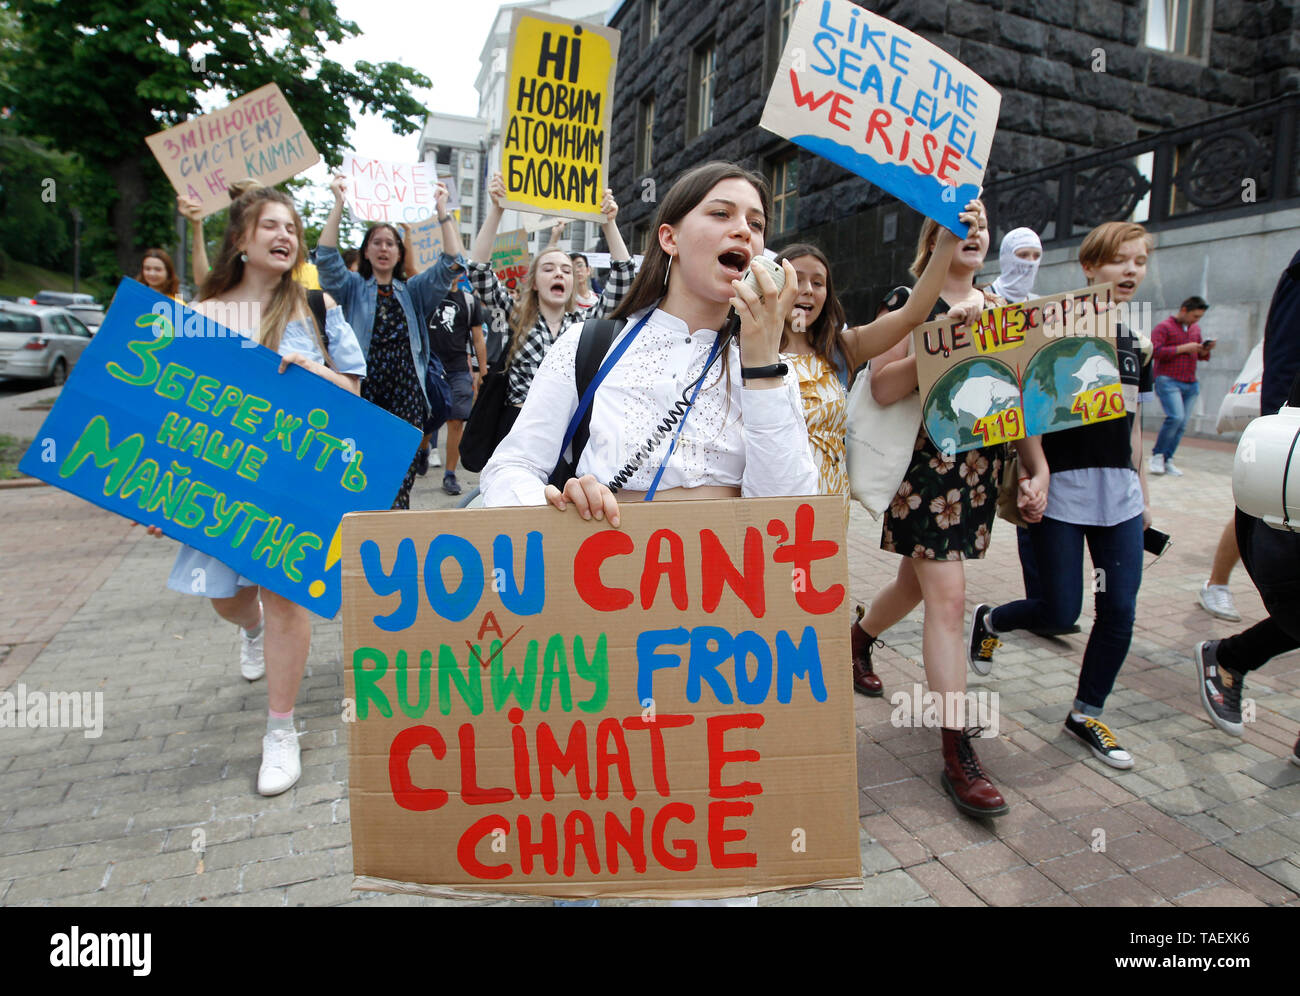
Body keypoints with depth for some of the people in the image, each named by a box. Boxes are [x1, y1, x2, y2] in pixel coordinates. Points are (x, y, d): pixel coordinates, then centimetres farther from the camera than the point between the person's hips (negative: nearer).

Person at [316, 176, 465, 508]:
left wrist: (442, 211, 3)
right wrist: (339, 203, -5)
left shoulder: (413, 291, 18)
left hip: (405, 393, 1)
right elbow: (327, 256, -2)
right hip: (363, 390, -1)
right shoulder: (352, 288, 15)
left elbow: (451, 263, 7)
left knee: (402, 473, -5)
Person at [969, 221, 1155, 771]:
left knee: (1120, 610, 4)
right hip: (1063, 489, -6)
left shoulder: (1134, 342, 14)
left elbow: (1133, 424, 19)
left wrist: (1143, 493, 19)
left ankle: (1085, 714, 21)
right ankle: (989, 621, 29)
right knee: (1059, 612, -3)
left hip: (1119, 496, 6)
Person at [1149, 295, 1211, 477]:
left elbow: (1200, 356, 27)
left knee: (1182, 424, 2)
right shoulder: (1164, 327, -2)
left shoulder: (1195, 329, 20)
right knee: (1175, 417, -20)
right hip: (1168, 380, -7)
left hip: (1190, 383, 7)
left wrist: (1206, 350, 5)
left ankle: (1167, 460, 9)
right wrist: (1183, 348, -16)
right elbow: (1156, 351, -15)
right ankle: (1157, 455, -4)